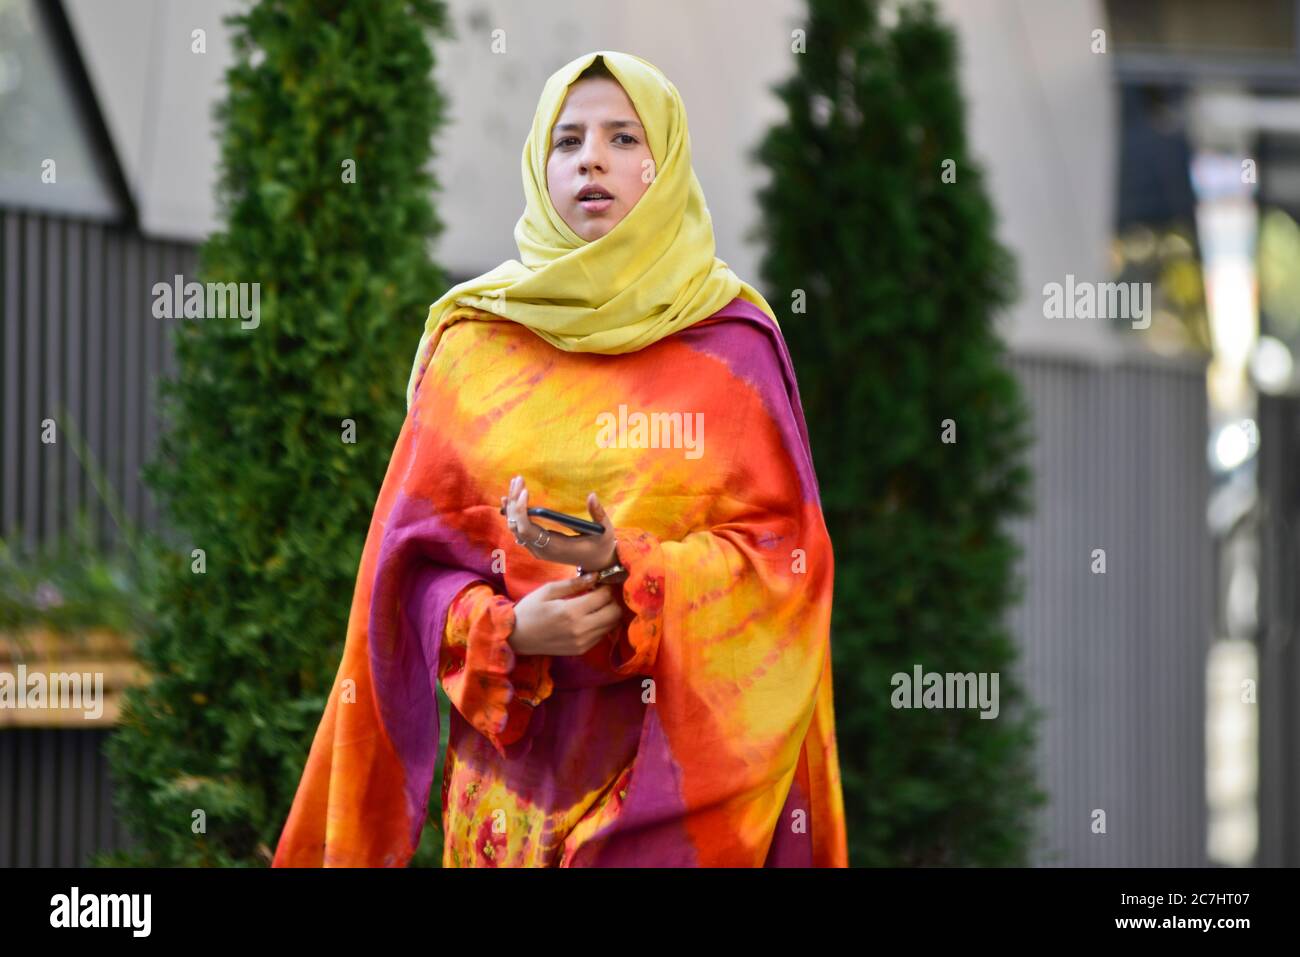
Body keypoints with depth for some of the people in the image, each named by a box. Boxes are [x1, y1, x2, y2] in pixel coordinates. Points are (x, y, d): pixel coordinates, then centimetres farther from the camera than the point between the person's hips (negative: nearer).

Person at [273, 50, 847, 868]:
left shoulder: (732, 338, 2)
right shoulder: (474, 339, 5)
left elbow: (785, 548, -3)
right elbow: (417, 555, 5)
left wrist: (625, 569, -19)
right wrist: (508, 630, -15)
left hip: (691, 750, -1)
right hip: (521, 762, 1)